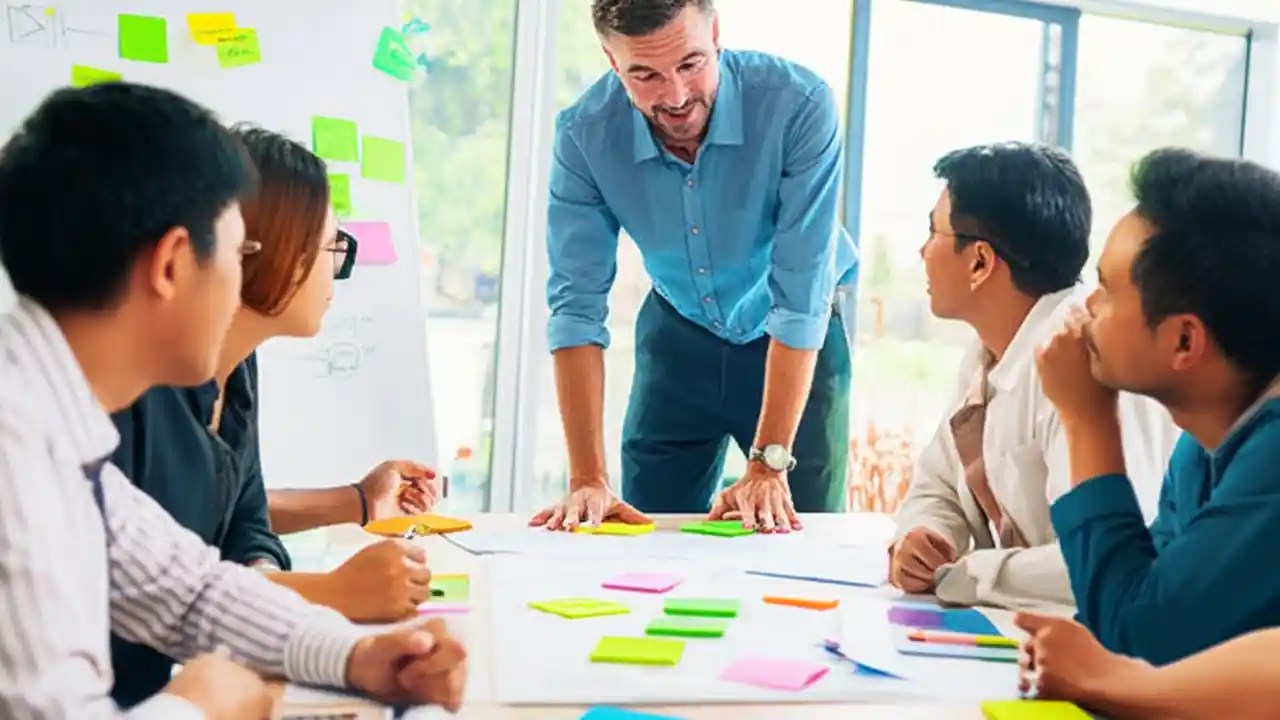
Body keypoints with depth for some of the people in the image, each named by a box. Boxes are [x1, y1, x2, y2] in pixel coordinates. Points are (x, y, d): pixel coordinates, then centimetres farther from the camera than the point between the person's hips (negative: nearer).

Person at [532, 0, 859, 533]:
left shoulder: (800, 105, -30)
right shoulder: (584, 133, -22)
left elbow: (801, 298, -31)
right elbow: (577, 305, -22)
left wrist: (769, 465, -33)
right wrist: (588, 480, -27)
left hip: (799, 342, -2)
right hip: (678, 334, 2)